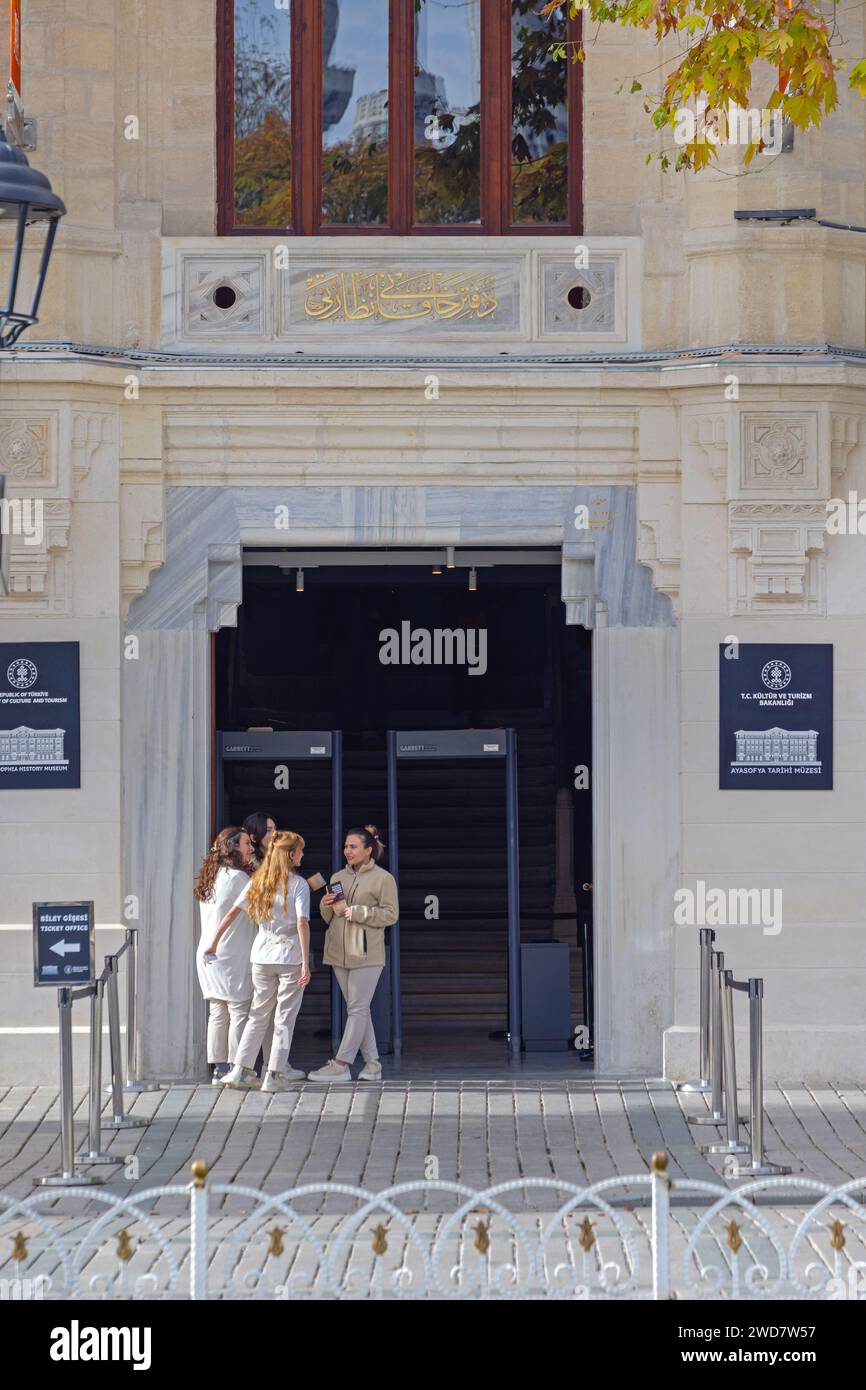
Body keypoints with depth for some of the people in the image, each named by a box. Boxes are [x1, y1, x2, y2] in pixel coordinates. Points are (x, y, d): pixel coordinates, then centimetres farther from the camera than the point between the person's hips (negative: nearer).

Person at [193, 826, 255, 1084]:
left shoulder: (211, 877, 13)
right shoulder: (237, 877, -14)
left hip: (209, 955, 9)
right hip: (231, 957, -9)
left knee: (218, 1014, 9)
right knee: (239, 1014, -4)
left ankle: (218, 1070, 10)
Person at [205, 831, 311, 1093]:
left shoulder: (258, 881, 6)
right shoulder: (298, 884, -7)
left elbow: (232, 913, 3)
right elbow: (302, 923, -16)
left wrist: (214, 943, 10)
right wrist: (305, 963, -17)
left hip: (262, 955, 4)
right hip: (290, 954, -4)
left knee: (258, 1014, 14)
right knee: (284, 1018, 3)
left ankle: (241, 1071, 11)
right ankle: (275, 1075, 2)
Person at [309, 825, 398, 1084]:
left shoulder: (383, 878, -2)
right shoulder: (338, 877, 15)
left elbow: (390, 914, -9)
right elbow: (328, 918, 19)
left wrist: (357, 912, -16)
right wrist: (326, 906, -4)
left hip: (366, 953, -6)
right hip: (340, 952, 6)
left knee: (357, 1009, -7)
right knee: (357, 1009, 7)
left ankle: (341, 1064, -8)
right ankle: (372, 1064, 12)